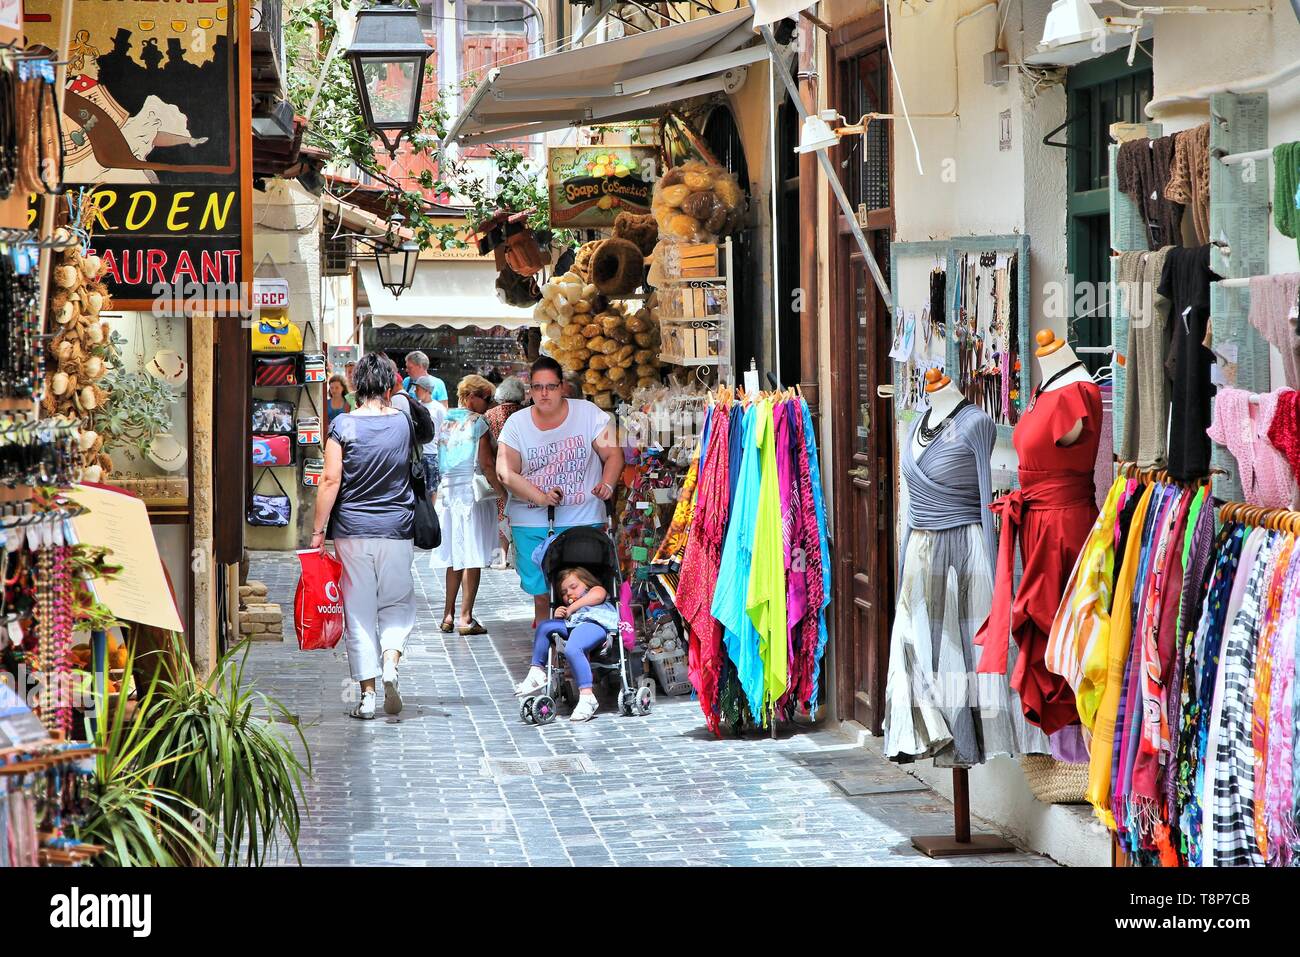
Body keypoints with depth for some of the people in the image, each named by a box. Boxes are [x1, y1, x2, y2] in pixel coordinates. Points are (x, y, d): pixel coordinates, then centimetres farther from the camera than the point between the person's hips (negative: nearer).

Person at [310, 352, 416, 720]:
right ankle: (391, 659, -12)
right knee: (397, 605, 15)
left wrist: (318, 530, -3)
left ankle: (367, 694, 4)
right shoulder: (404, 422, 2)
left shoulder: (343, 425, -6)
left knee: (358, 611, 5)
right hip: (397, 529, 1)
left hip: (352, 530, -1)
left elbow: (331, 480, -9)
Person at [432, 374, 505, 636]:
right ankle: (465, 618, -6)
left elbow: (441, 461, 15)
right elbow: (486, 464, -11)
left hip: (447, 490, 6)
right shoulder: (477, 422, -7)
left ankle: (448, 614, 15)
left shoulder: (446, 421, 12)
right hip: (473, 492, -6)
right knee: (473, 558, -4)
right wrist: (502, 492, -7)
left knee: (455, 557, 14)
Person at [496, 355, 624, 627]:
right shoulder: (517, 423, 3)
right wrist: (542, 497, -15)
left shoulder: (587, 413, 0)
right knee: (541, 592, 1)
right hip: (531, 525, 1)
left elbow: (613, 454, 0)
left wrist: (607, 484, -20)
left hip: (582, 522, -1)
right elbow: (506, 473, -3)